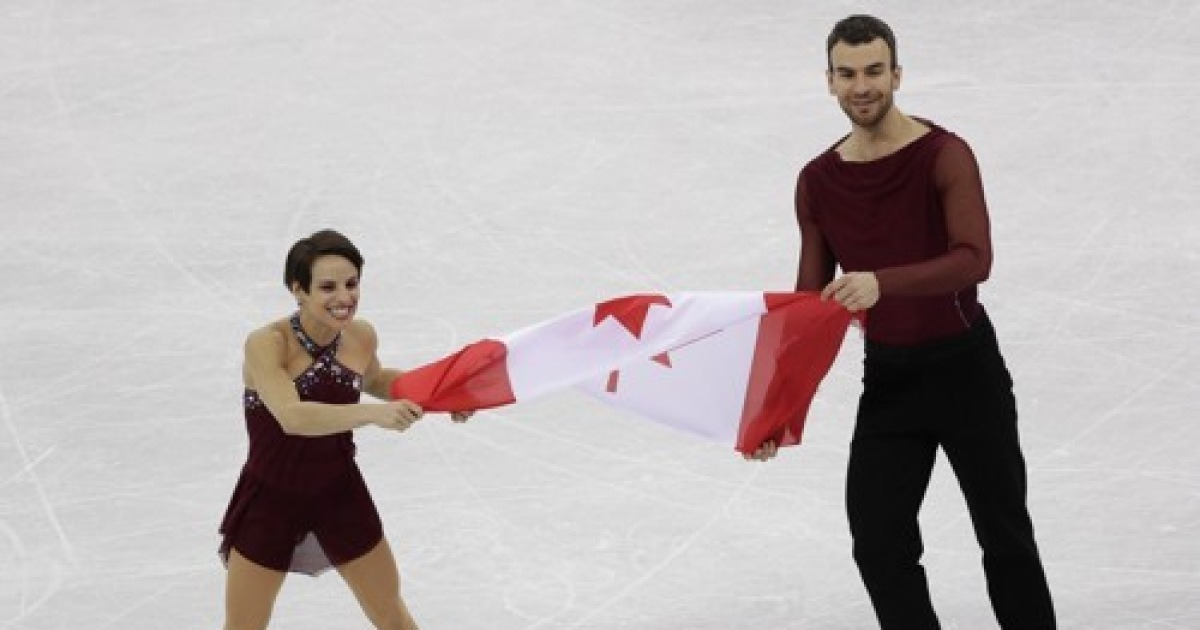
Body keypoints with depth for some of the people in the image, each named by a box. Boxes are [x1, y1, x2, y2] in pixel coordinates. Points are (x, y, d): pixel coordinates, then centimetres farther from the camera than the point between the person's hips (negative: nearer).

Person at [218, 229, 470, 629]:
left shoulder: (361, 336, -9)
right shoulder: (266, 344, -25)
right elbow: (291, 416, -42)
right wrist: (373, 414, -53)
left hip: (340, 495, 4)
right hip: (271, 501, -4)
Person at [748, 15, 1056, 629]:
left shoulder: (944, 156, -15)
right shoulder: (818, 182, 0)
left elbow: (974, 259, -29)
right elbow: (810, 301, 6)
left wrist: (882, 282, -44)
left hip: (964, 366, -4)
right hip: (886, 373, 4)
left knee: (1004, 533, 6)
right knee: (879, 544, -3)